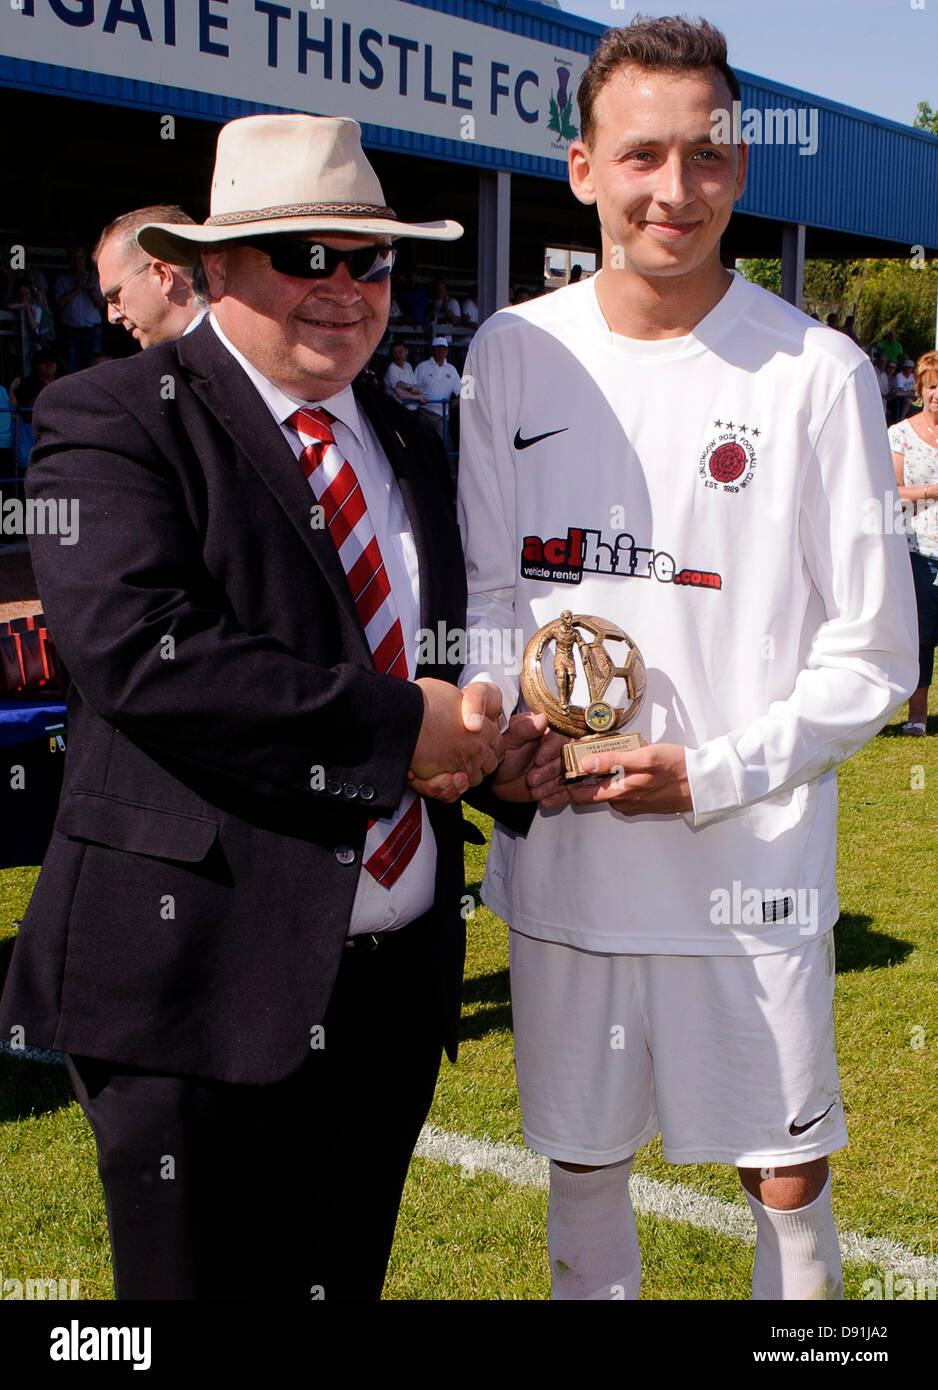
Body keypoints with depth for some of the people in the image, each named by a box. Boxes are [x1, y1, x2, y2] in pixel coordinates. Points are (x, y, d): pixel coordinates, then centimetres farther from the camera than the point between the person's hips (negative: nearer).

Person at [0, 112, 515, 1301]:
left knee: (344, 1279, 19)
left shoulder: (404, 446, 15)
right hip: (205, 976, -6)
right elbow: (138, 650, -23)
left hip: (396, 980, 7)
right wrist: (398, 728, -19)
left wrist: (484, 732, 1)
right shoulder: (110, 422, -7)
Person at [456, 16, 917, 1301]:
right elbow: (489, 590, 8)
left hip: (752, 864, -2)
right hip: (559, 850, 3)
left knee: (788, 1176, 11)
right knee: (582, 1164, 18)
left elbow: (874, 653, -5)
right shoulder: (513, 354, 2)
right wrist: (512, 725, -10)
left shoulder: (817, 372, -8)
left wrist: (713, 775, -15)